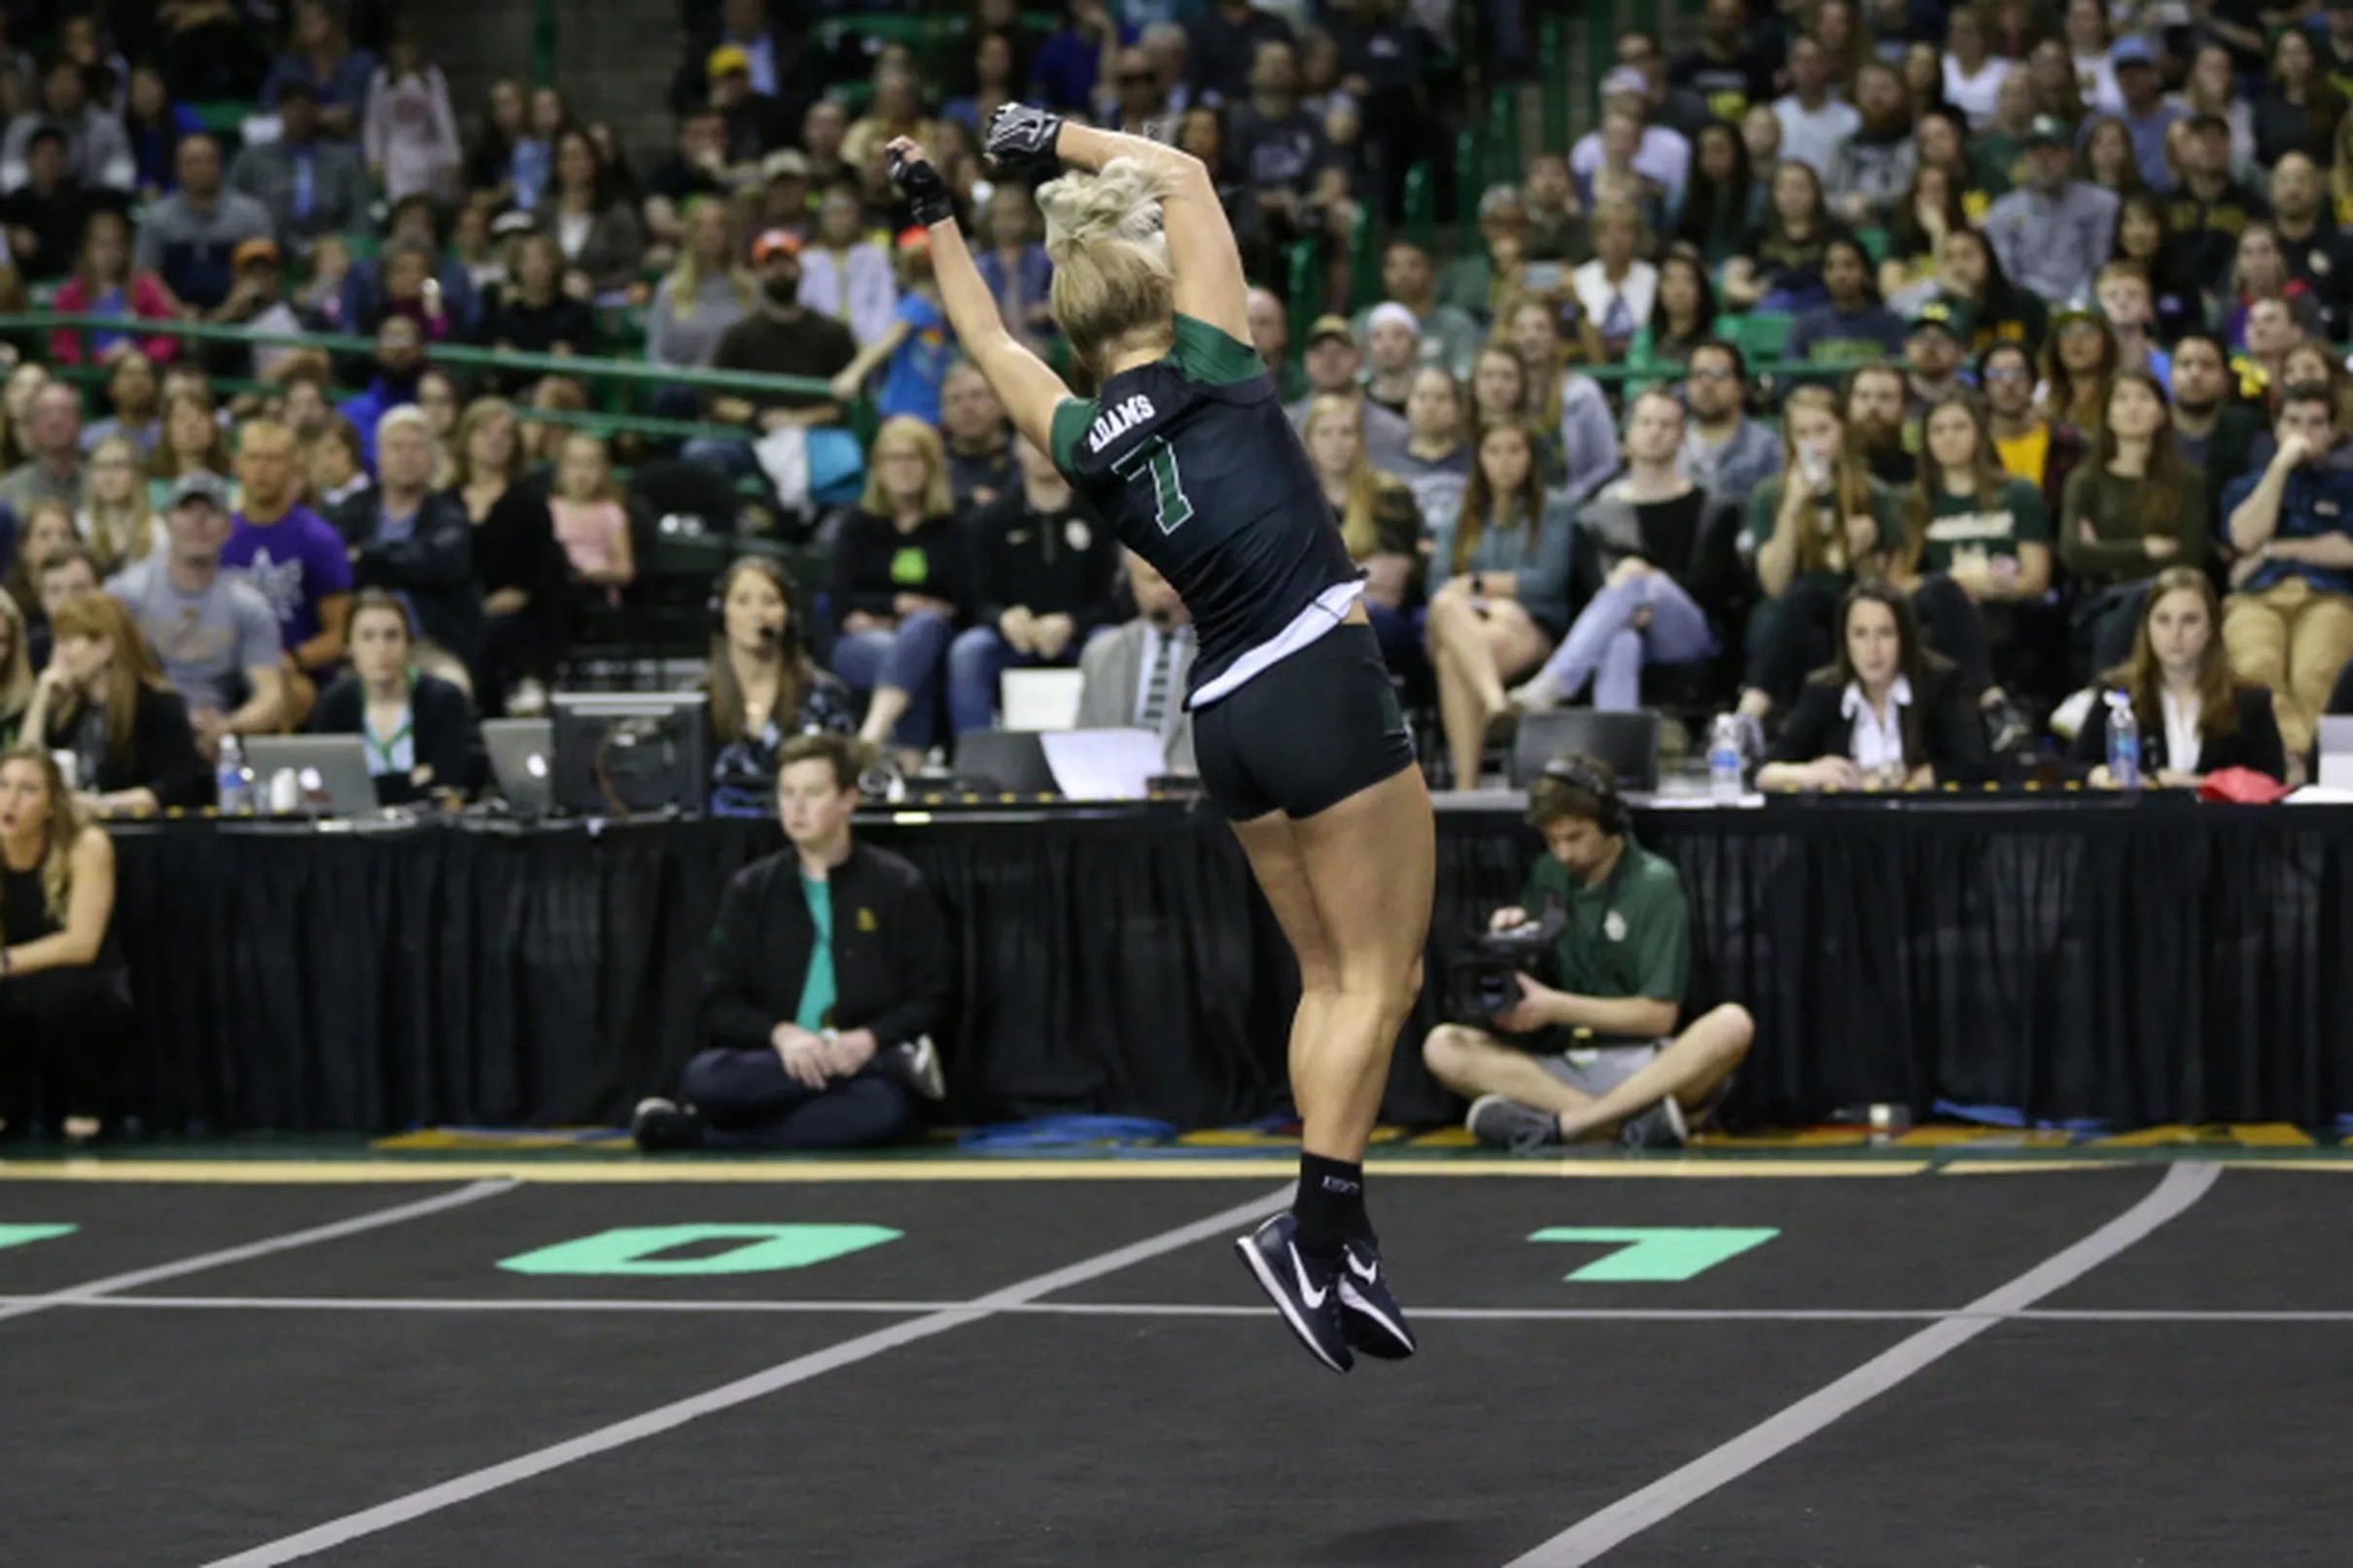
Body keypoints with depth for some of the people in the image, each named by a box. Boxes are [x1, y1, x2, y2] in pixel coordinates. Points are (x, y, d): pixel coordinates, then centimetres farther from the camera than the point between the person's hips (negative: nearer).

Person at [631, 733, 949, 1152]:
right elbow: (720, 1003, 5)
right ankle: (892, 1062, -24)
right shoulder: (751, 889, 11)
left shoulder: (897, 886, 5)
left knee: (886, 1107, -40)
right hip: (776, 1068, 3)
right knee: (702, 1078, -33)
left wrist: (868, 1040, -17)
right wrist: (779, 1035, -16)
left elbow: (930, 1000, 2)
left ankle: (699, 1134, -29)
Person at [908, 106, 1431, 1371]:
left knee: (1329, 976, 14)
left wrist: (938, 216, 36)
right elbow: (1185, 175, 10)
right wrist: (1054, 140, 18)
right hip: (1323, 684, -6)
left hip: (1226, 714, 6)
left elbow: (988, 343, 27)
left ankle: (1339, 1237, 9)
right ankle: (1318, 1233, -11)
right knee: (1380, 978, -2)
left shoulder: (1079, 441, 7)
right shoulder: (1209, 358, -2)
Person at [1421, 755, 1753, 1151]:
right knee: (1442, 1046, -20)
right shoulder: (1547, 876, 11)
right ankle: (1628, 1117, -33)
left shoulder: (1655, 883, -2)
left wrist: (1555, 1007, -13)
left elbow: (1659, 1013, -6)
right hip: (1559, 1065, 4)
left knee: (1732, 1025, -34)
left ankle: (1558, 1124, -37)